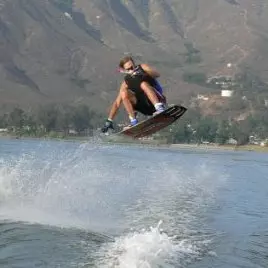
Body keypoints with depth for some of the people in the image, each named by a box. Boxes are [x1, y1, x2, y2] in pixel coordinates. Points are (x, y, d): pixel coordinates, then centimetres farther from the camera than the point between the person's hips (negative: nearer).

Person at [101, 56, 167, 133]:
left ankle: (160, 108, -42)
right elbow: (117, 102, 2)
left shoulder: (142, 67, 1)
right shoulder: (126, 82, 5)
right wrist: (109, 121, -5)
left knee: (144, 84, -29)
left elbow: (157, 74, -16)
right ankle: (133, 121, -22)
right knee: (124, 93, -17)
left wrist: (144, 72, -33)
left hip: (158, 100, -3)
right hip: (146, 108, 3)